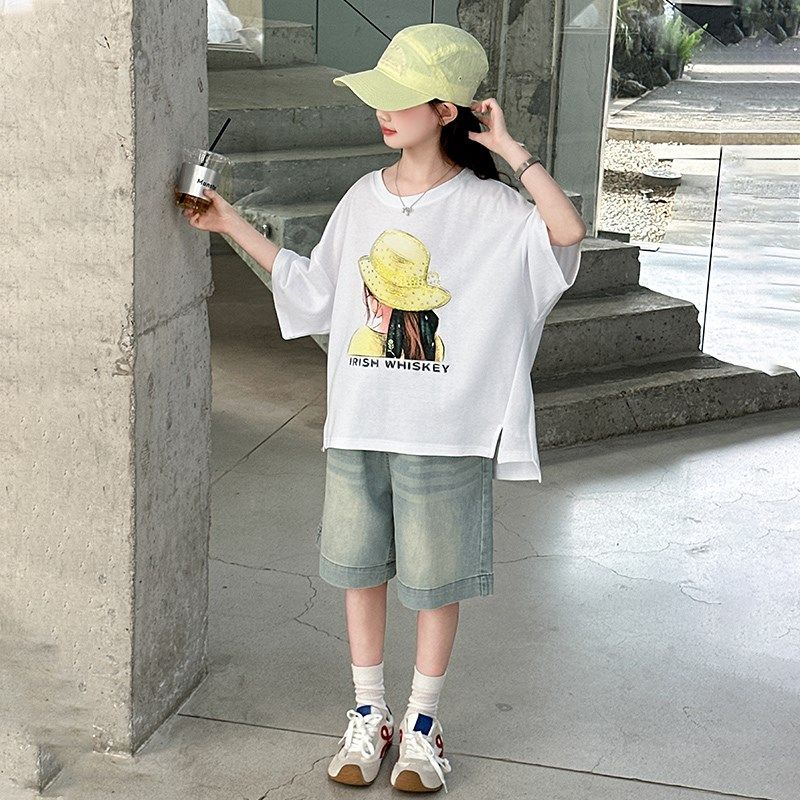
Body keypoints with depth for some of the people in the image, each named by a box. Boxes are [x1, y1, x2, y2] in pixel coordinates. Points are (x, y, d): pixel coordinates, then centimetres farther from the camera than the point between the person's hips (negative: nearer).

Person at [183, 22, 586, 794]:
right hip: (358, 424, 5)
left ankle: (422, 724, 27)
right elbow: (314, 288, 14)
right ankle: (368, 716, 30)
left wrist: (508, 148, -22)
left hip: (445, 434, -4)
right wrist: (235, 225, 11)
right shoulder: (364, 199, 6)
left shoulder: (488, 208, -9)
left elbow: (567, 231, -27)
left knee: (435, 580, 9)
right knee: (360, 568, 13)